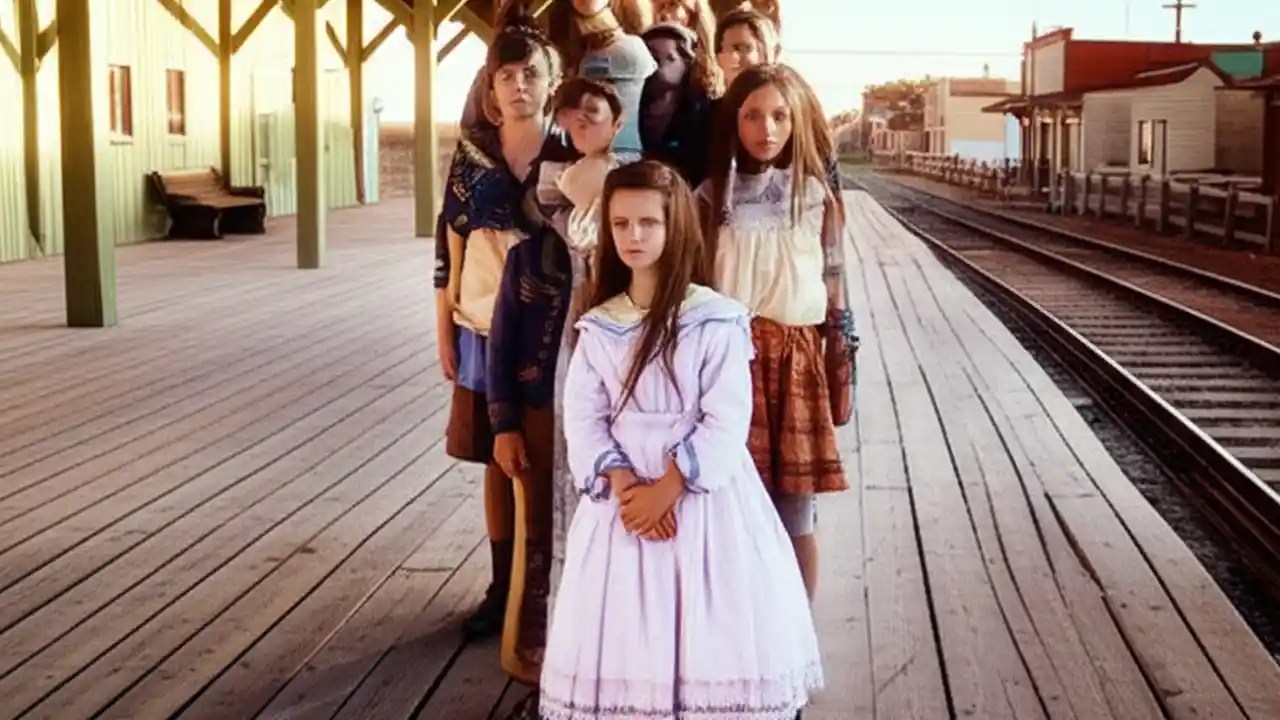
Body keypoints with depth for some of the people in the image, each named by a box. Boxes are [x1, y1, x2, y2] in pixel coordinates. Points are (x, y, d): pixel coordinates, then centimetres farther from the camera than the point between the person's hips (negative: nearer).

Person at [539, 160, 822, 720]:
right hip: (623, 499, 3)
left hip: (704, 498, -3)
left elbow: (727, 423, -12)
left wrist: (666, 489, -18)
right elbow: (583, 420, 0)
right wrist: (625, 486, -15)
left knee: (713, 637, 2)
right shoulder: (598, 327, 4)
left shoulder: (716, 321, -8)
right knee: (622, 639, 7)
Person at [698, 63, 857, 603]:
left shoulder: (817, 195, 4)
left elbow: (836, 287, 6)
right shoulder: (714, 194, 3)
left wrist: (842, 373, 5)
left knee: (795, 514, 6)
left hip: (797, 357, 0)